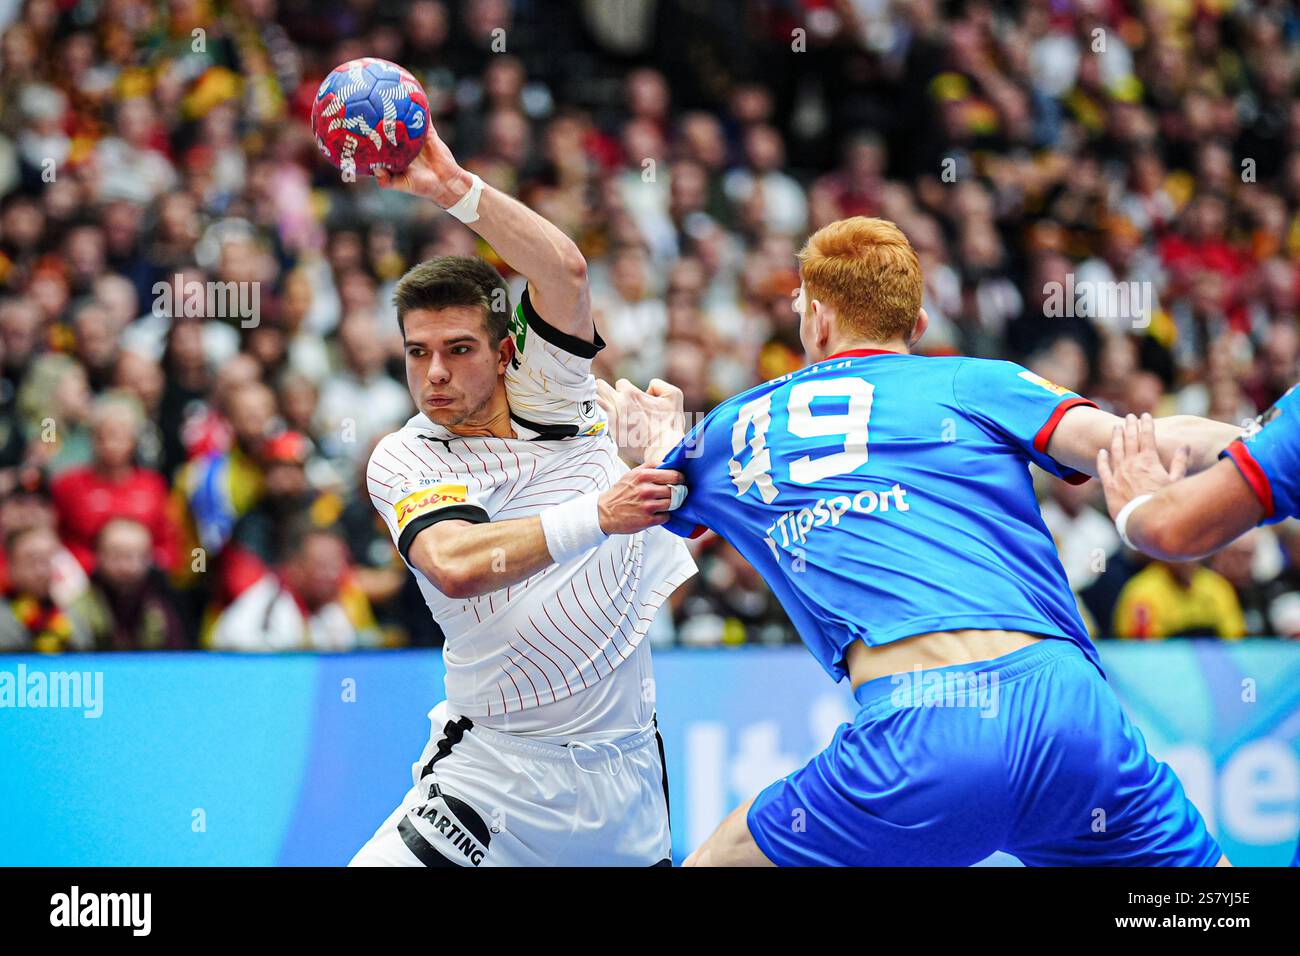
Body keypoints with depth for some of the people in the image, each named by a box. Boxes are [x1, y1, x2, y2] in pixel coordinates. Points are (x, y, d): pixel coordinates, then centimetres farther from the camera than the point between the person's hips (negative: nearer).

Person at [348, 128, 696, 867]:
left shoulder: (549, 393, 2)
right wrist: (596, 515, -31)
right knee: (378, 866, -20)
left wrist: (454, 188, -27)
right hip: (495, 771, -3)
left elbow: (566, 270, -17)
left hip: (622, 768, 3)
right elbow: (455, 566, -25)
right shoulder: (402, 460, -5)